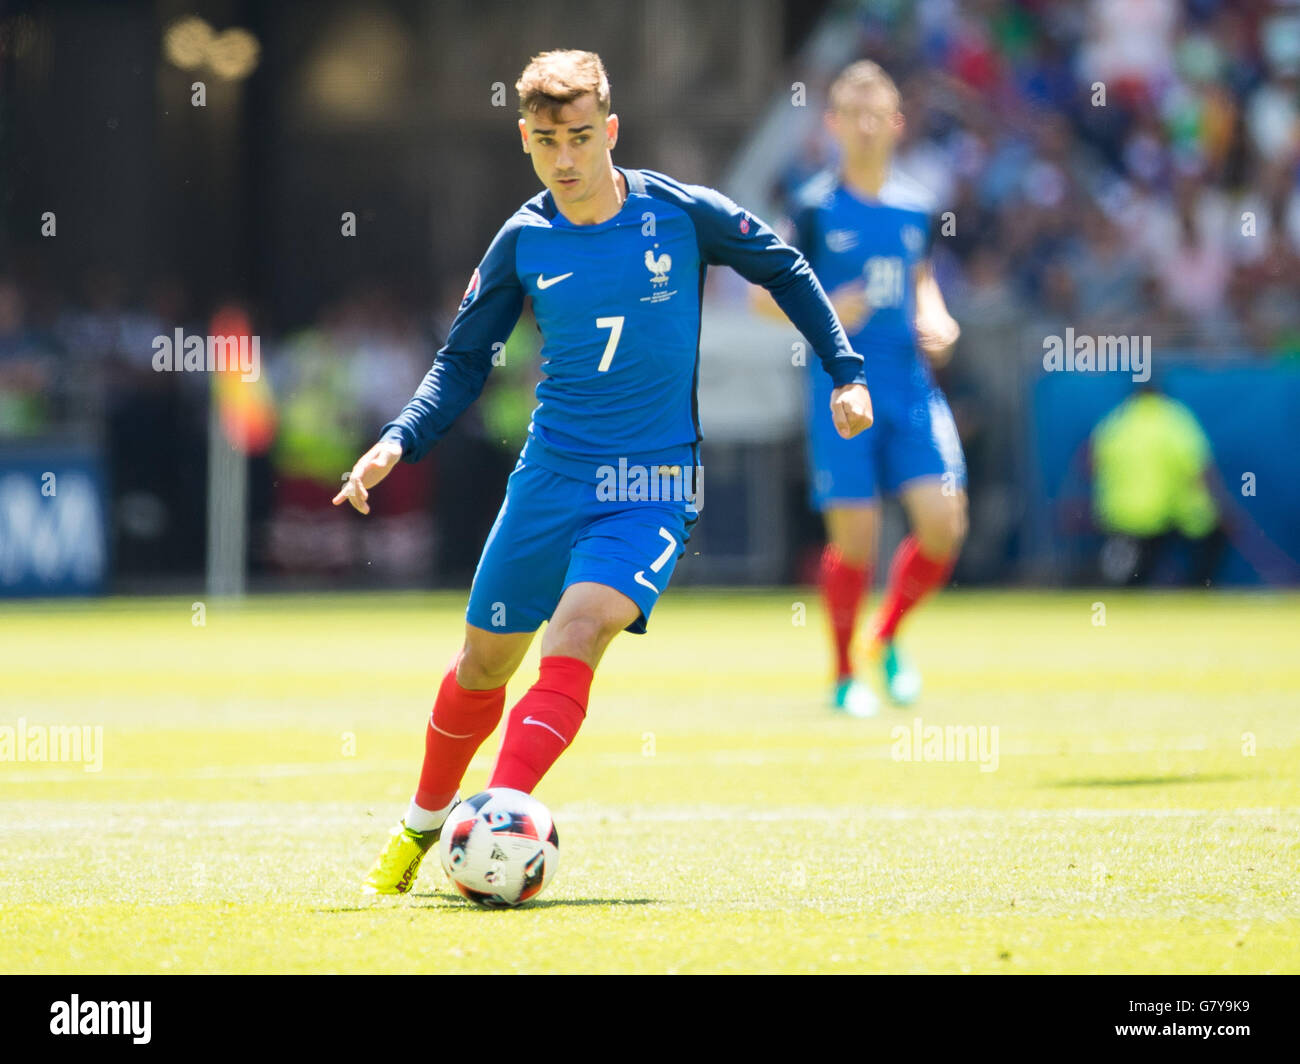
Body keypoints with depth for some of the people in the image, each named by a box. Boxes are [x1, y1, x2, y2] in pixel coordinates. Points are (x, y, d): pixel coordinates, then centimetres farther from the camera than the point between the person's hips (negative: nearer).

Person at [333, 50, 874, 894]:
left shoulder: (683, 215, -7)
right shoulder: (524, 243, -1)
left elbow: (785, 271, 9)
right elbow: (463, 365, 7)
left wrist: (846, 371, 6)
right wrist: (398, 444, -8)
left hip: (653, 485, -3)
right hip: (550, 477, 3)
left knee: (576, 630, -26)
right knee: (484, 662, 10)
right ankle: (424, 826, 33)